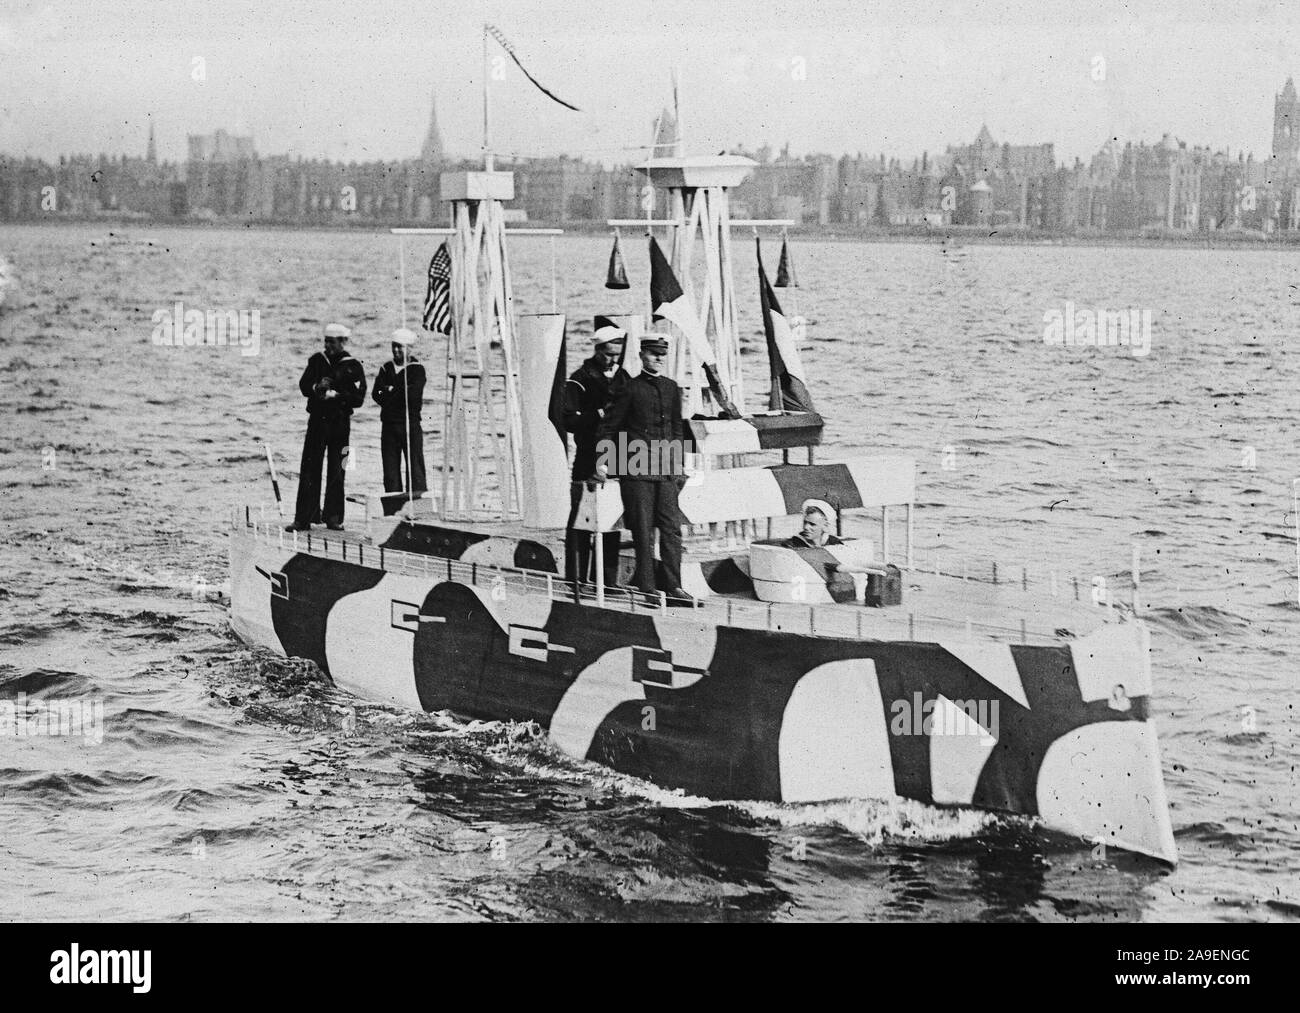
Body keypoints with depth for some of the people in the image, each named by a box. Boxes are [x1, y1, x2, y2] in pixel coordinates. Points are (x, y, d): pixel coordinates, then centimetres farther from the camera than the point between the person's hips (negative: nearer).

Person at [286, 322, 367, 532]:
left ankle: (334, 518, 11)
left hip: (340, 423, -2)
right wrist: (317, 387, -14)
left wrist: (336, 395, -16)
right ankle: (303, 518, -1)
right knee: (309, 469, -2)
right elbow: (304, 386, 6)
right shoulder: (317, 360, 9)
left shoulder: (353, 367, 0)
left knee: (336, 472, 3)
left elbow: (358, 398, -6)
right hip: (317, 420, 2)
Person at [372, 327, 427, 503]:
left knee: (415, 467, -6)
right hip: (389, 425, 4)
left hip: (410, 424, -4)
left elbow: (413, 393, -14)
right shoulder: (386, 368, 14)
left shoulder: (417, 369, 1)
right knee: (390, 468, 2)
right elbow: (377, 394, 1)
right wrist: (400, 395, -11)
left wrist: (390, 391, -5)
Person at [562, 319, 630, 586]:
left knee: (612, 525, 7)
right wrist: (599, 415, -19)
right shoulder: (580, 380, -4)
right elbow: (568, 421, -12)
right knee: (580, 526, -6)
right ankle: (576, 581, -2)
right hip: (588, 465, -6)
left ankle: (608, 581, 13)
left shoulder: (622, 378, 15)